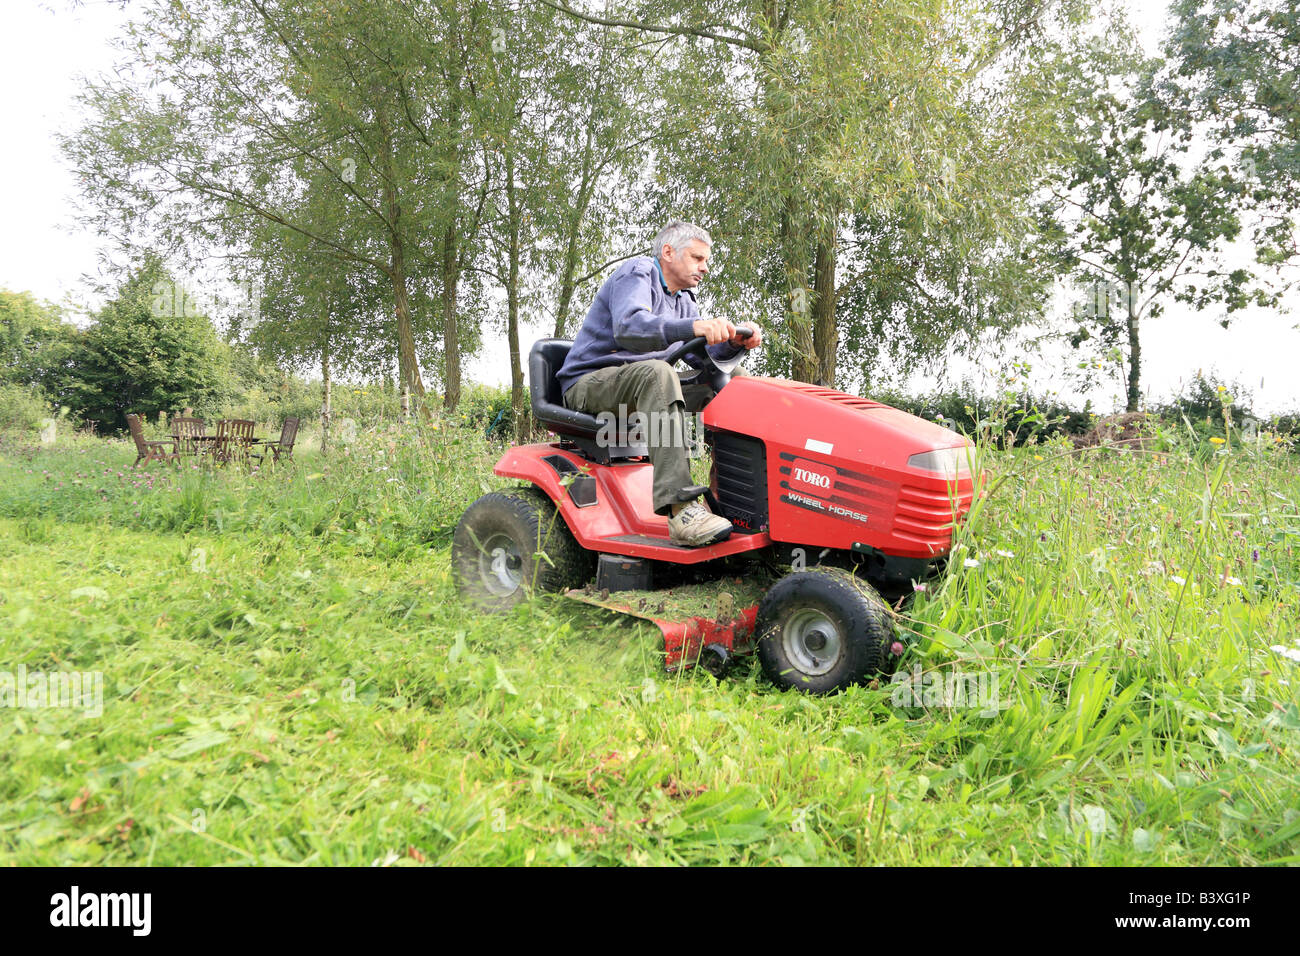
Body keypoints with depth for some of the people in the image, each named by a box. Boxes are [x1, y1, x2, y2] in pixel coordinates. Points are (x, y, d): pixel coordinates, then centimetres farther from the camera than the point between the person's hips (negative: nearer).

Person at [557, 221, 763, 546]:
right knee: (656, 372, -38)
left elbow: (702, 354, 6)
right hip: (589, 384, -8)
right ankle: (681, 509, -47)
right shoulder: (637, 273, -7)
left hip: (642, 385, 8)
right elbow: (628, 327, -29)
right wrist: (692, 326, -43)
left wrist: (735, 341, -15)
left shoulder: (683, 300, 19)